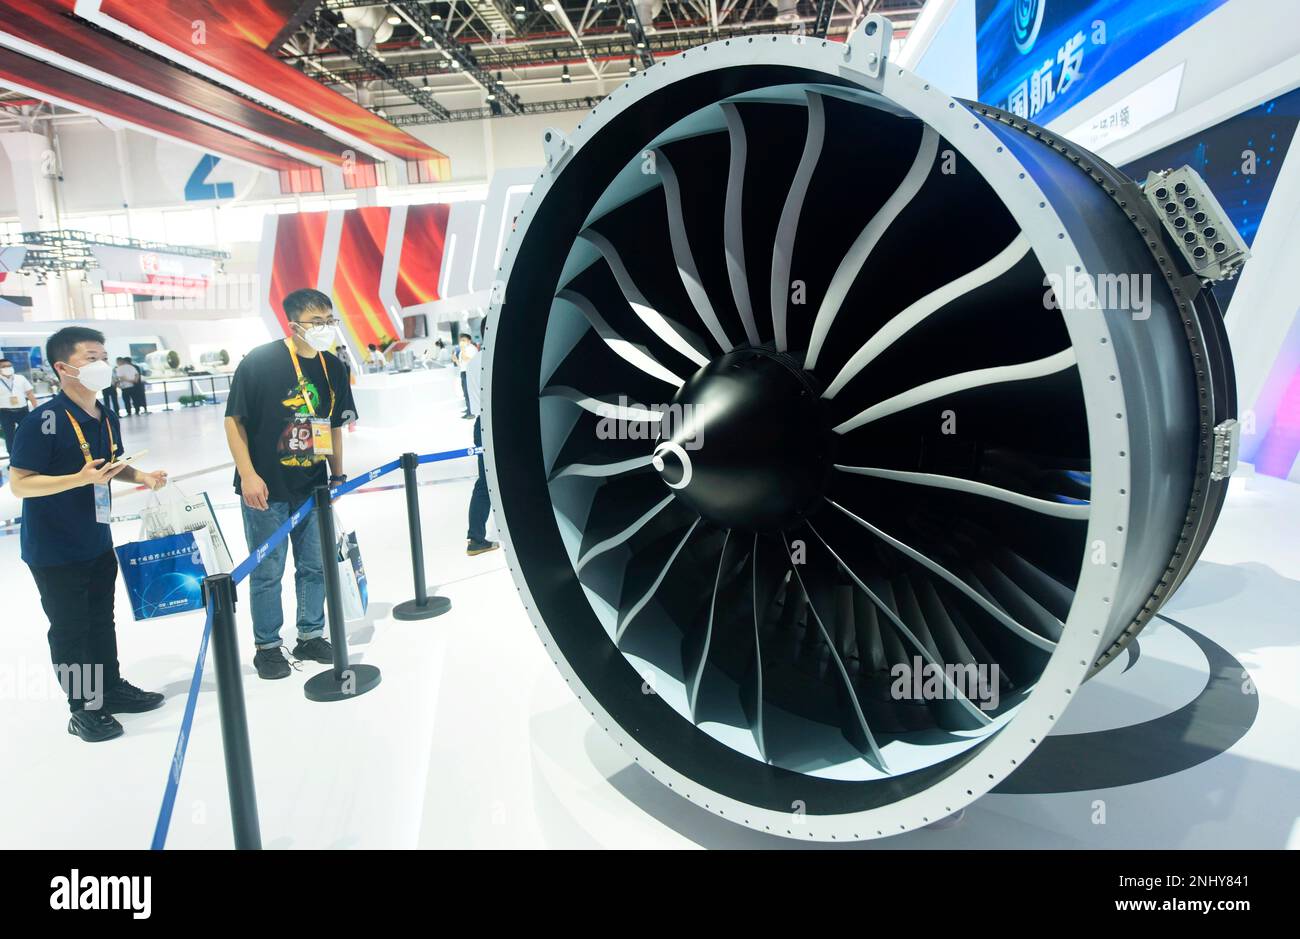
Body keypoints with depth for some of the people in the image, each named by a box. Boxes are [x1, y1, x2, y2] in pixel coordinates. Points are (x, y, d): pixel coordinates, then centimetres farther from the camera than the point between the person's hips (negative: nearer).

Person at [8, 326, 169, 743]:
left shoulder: (107, 419, 2)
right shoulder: (43, 421, -21)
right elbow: (19, 484, -21)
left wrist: (140, 476, -1)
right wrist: (81, 478, -32)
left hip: (98, 543, 7)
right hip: (54, 551, -7)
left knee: (102, 619, 20)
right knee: (69, 629, 7)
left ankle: (111, 688, 37)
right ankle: (82, 708, 22)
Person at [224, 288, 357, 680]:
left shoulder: (333, 368, 2)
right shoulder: (260, 361, -14)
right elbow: (234, 419, -10)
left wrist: (337, 474, 13)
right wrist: (248, 475, -15)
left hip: (313, 487, 5)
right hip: (266, 489, -5)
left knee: (315, 566, 14)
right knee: (267, 572, 7)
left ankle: (311, 636, 32)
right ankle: (267, 647, 25)